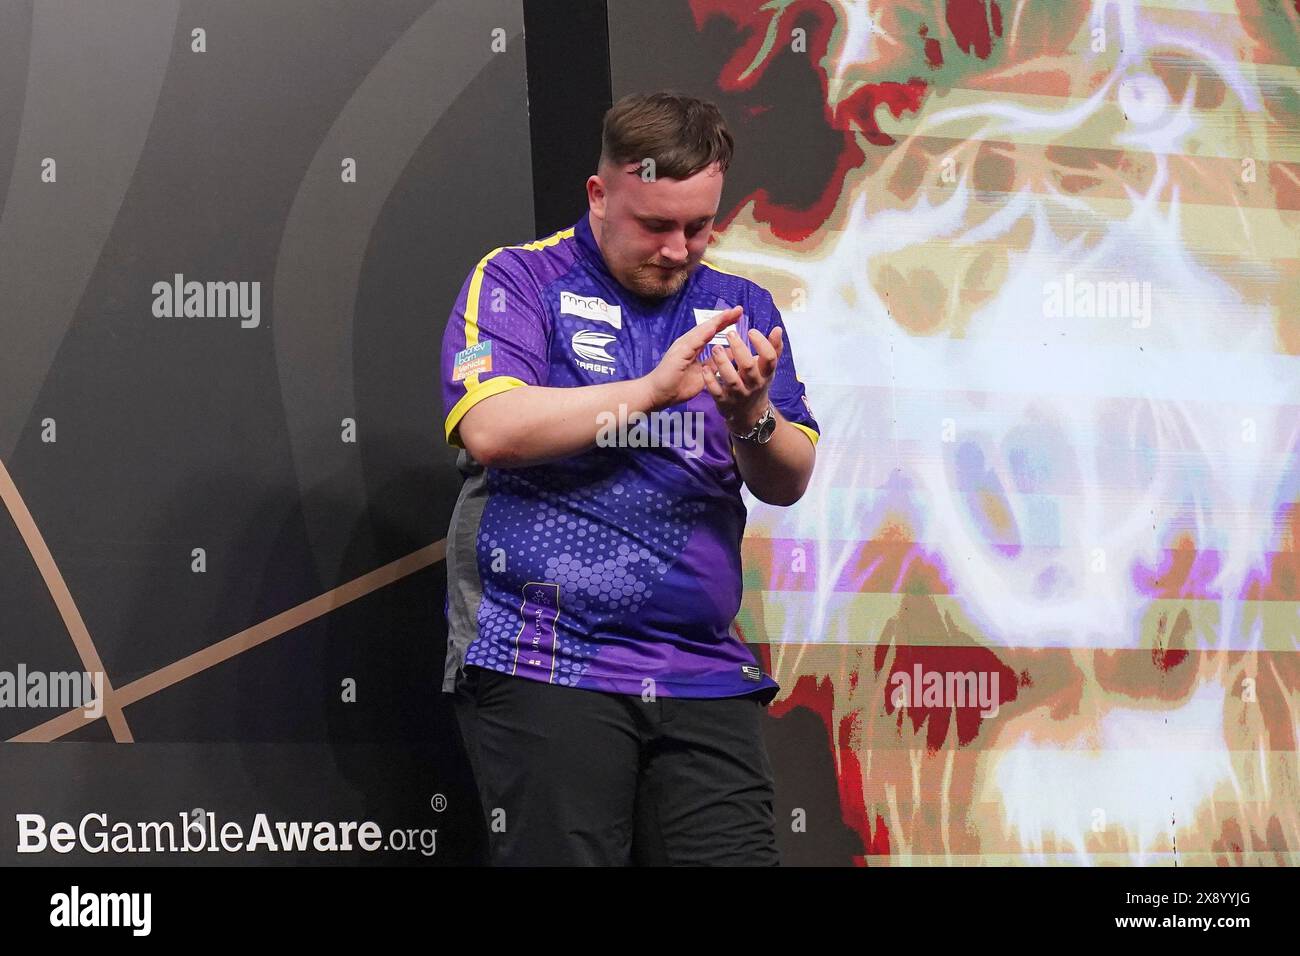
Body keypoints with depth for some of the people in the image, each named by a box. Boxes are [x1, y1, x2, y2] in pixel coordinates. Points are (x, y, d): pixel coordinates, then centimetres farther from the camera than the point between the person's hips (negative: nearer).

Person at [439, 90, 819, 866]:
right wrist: (652, 389, -17)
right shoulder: (522, 281, 2)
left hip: (703, 675, 4)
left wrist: (751, 414, -13)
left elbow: (788, 482, 9)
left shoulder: (739, 307, 15)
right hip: (545, 666, -4)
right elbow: (489, 429, -14)